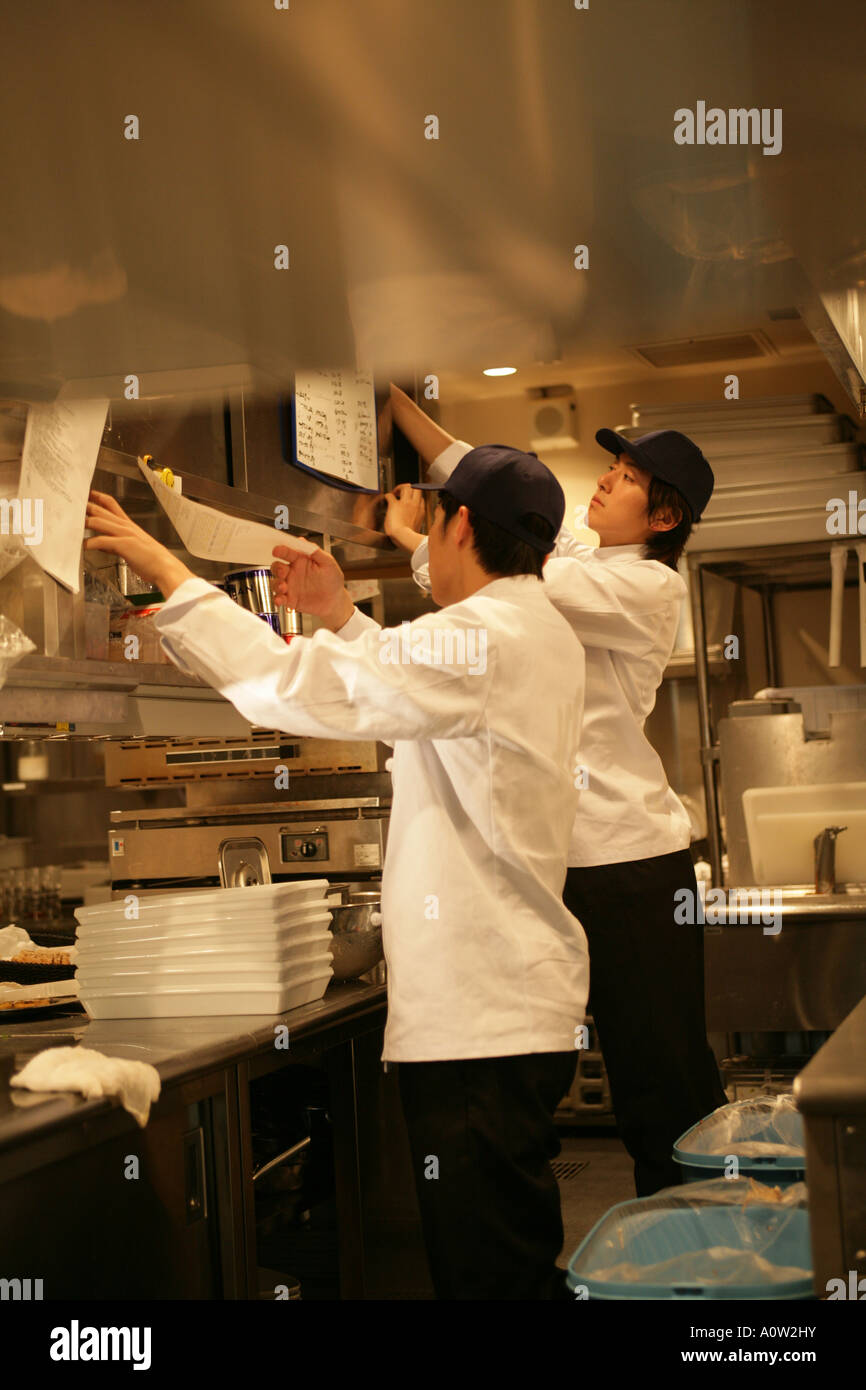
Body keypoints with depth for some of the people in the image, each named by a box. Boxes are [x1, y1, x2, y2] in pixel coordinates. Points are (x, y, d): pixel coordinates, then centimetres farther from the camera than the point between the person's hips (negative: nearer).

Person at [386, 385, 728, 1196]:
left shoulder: (650, 587, -8)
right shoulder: (570, 559, 14)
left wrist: (410, 537, -4)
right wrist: (394, 400, 10)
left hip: (629, 854, -7)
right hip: (558, 849, 8)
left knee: (662, 1062, -1)